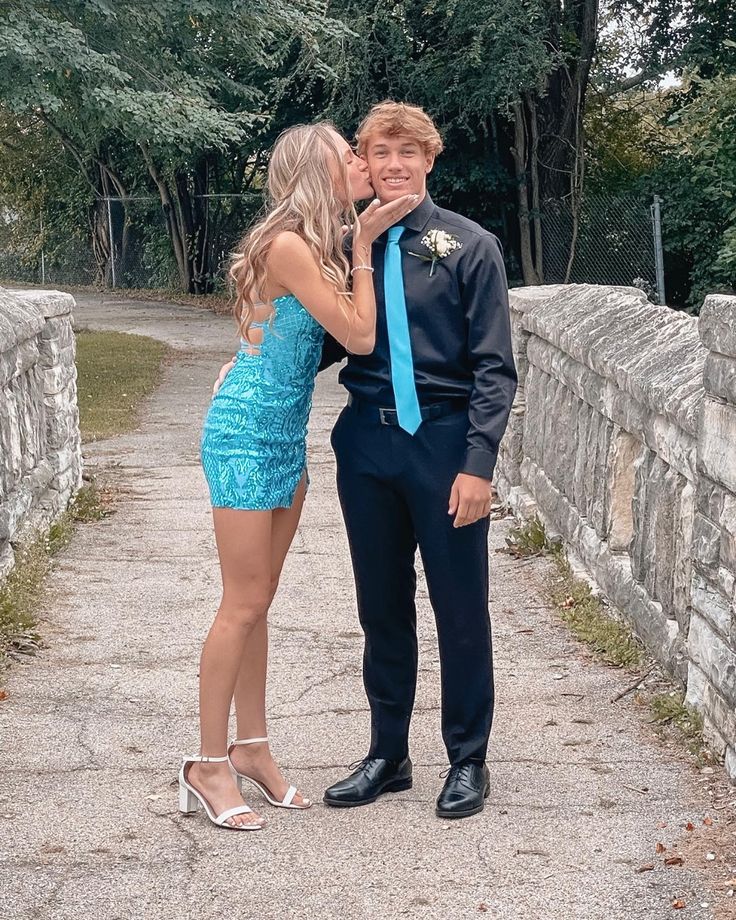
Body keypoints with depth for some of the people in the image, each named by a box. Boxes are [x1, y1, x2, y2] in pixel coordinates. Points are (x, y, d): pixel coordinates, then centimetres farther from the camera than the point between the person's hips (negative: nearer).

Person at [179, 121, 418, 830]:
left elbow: (345, 334, 7)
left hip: (285, 437, 9)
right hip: (247, 433, -9)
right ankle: (207, 766, 6)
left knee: (258, 600, 13)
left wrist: (363, 240, 6)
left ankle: (250, 747, 22)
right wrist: (364, 245, -8)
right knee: (243, 604, -4)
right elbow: (360, 336, -16)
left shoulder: (320, 246, 10)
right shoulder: (289, 246, -18)